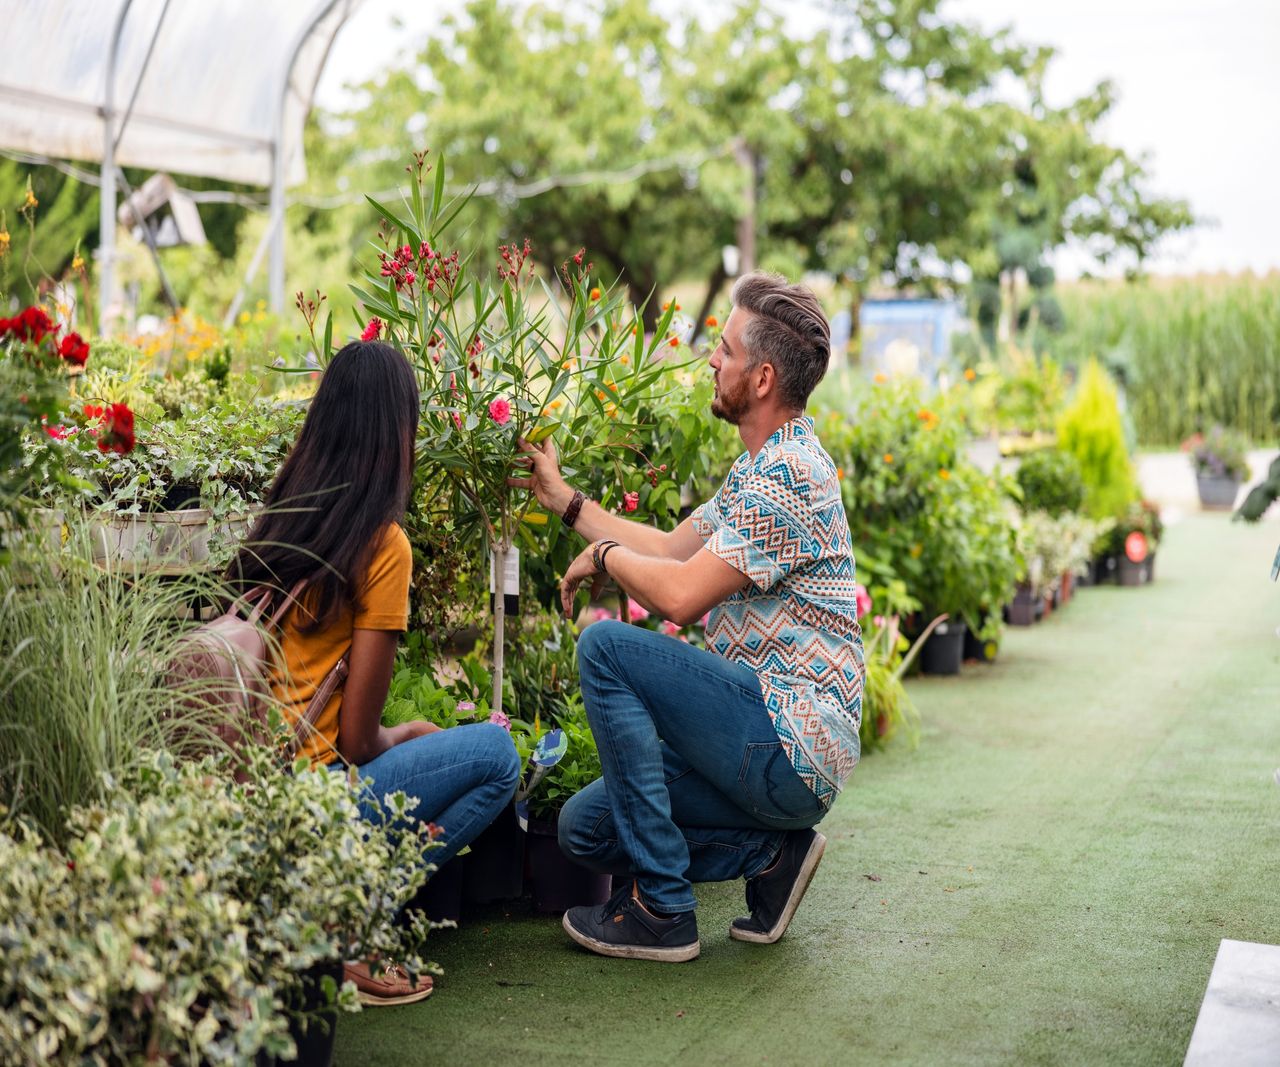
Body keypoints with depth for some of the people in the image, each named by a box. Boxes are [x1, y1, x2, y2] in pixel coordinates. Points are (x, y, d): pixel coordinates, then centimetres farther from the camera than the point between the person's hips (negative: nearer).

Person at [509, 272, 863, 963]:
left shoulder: (788, 474, -19)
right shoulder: (762, 467, 16)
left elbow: (679, 594, -25)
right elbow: (672, 549, 22)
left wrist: (605, 554, -5)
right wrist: (565, 501, 24)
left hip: (791, 745, -10)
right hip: (785, 750, 10)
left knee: (606, 647, -17)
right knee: (586, 828, 6)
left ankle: (661, 907, -12)